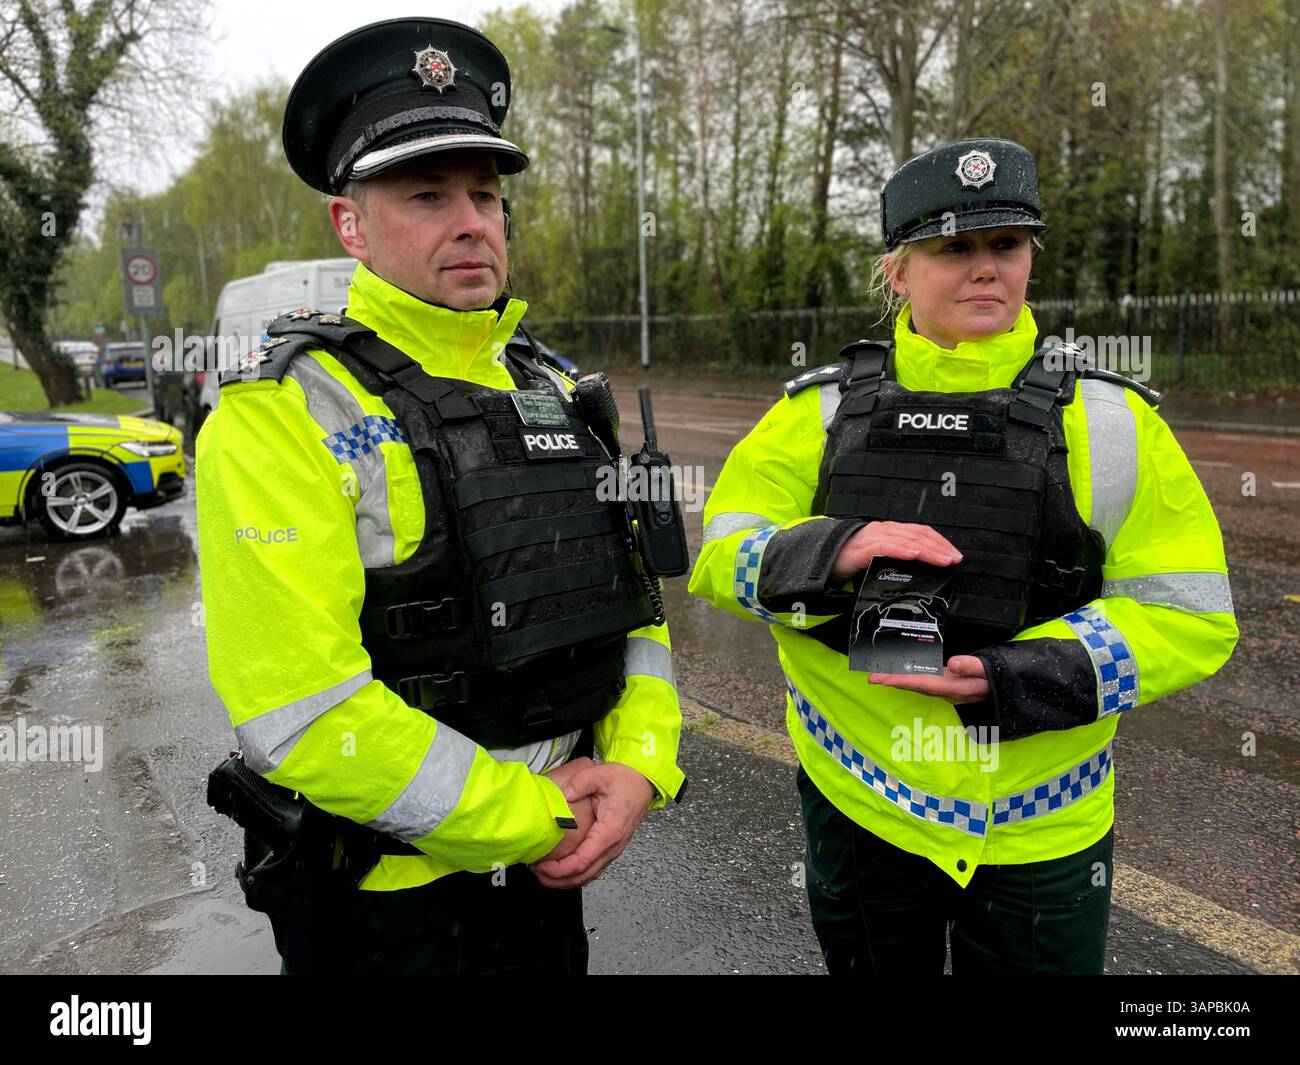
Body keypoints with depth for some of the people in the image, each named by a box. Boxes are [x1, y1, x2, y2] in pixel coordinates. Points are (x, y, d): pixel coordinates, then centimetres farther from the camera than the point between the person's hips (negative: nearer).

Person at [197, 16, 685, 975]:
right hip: (384, 896, -5)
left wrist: (638, 766, -7)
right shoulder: (285, 413, -16)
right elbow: (301, 707, -24)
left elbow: (633, 600, 8)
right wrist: (531, 817, -16)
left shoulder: (552, 393, 4)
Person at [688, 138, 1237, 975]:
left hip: (1042, 823, 0)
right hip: (857, 803, 1)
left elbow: (1189, 614, -7)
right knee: (876, 961, 23)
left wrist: (1016, 679, -22)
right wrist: (831, 552, -26)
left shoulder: (1108, 420, -6)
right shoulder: (822, 412, -3)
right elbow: (719, 554, -5)